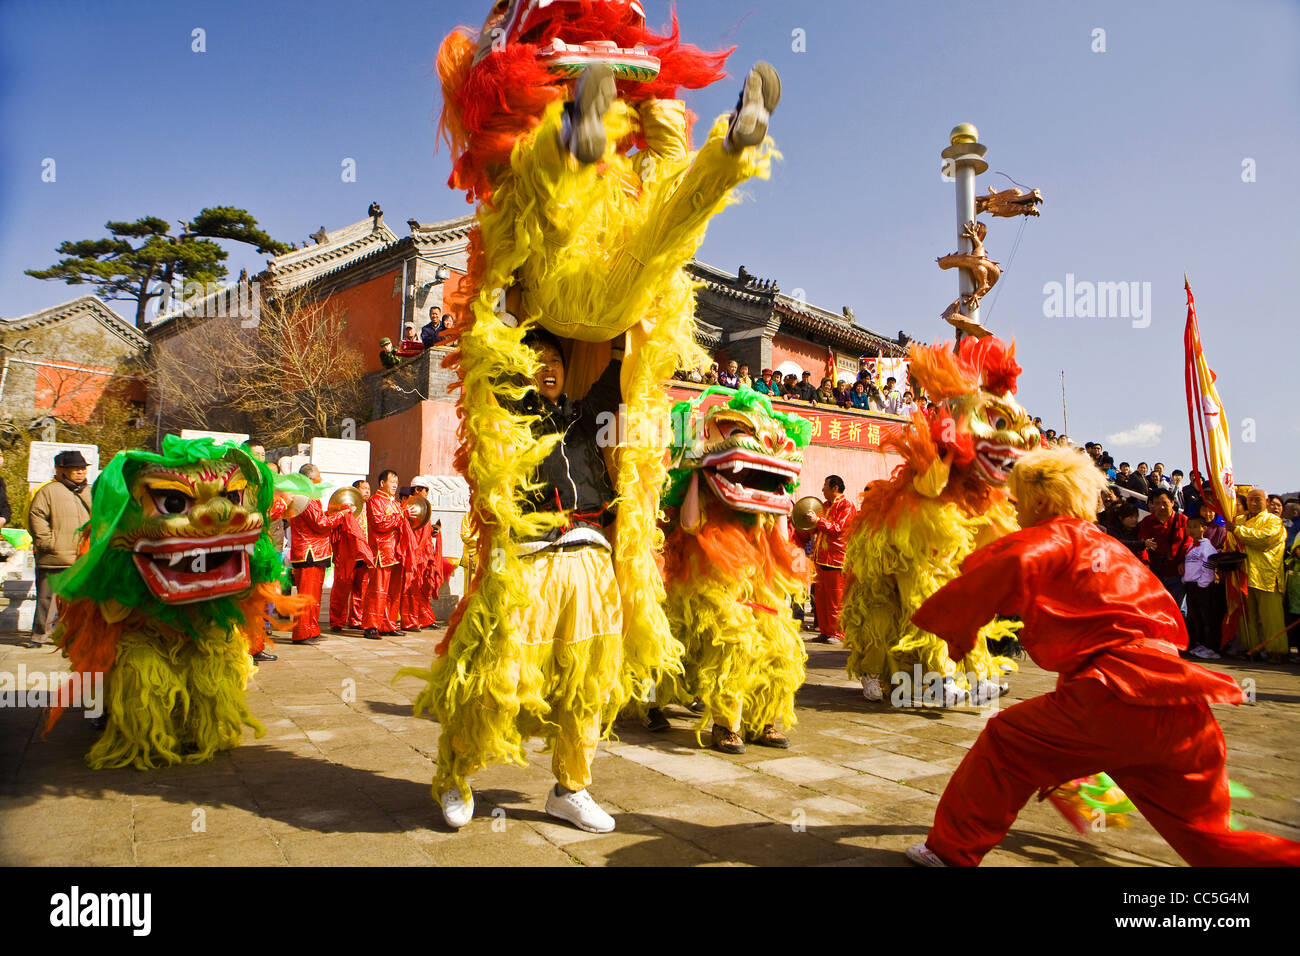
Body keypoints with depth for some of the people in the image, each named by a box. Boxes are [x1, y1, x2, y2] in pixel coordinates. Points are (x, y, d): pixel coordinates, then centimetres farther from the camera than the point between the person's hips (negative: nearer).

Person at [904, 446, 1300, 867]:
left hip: (1121, 698, -8)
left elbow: (1010, 564, -18)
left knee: (1006, 741, 8)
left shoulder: (1057, 537, 2)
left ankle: (951, 850, 16)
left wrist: (957, 628, -6)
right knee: (1209, 841, 18)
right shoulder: (1109, 548, 28)